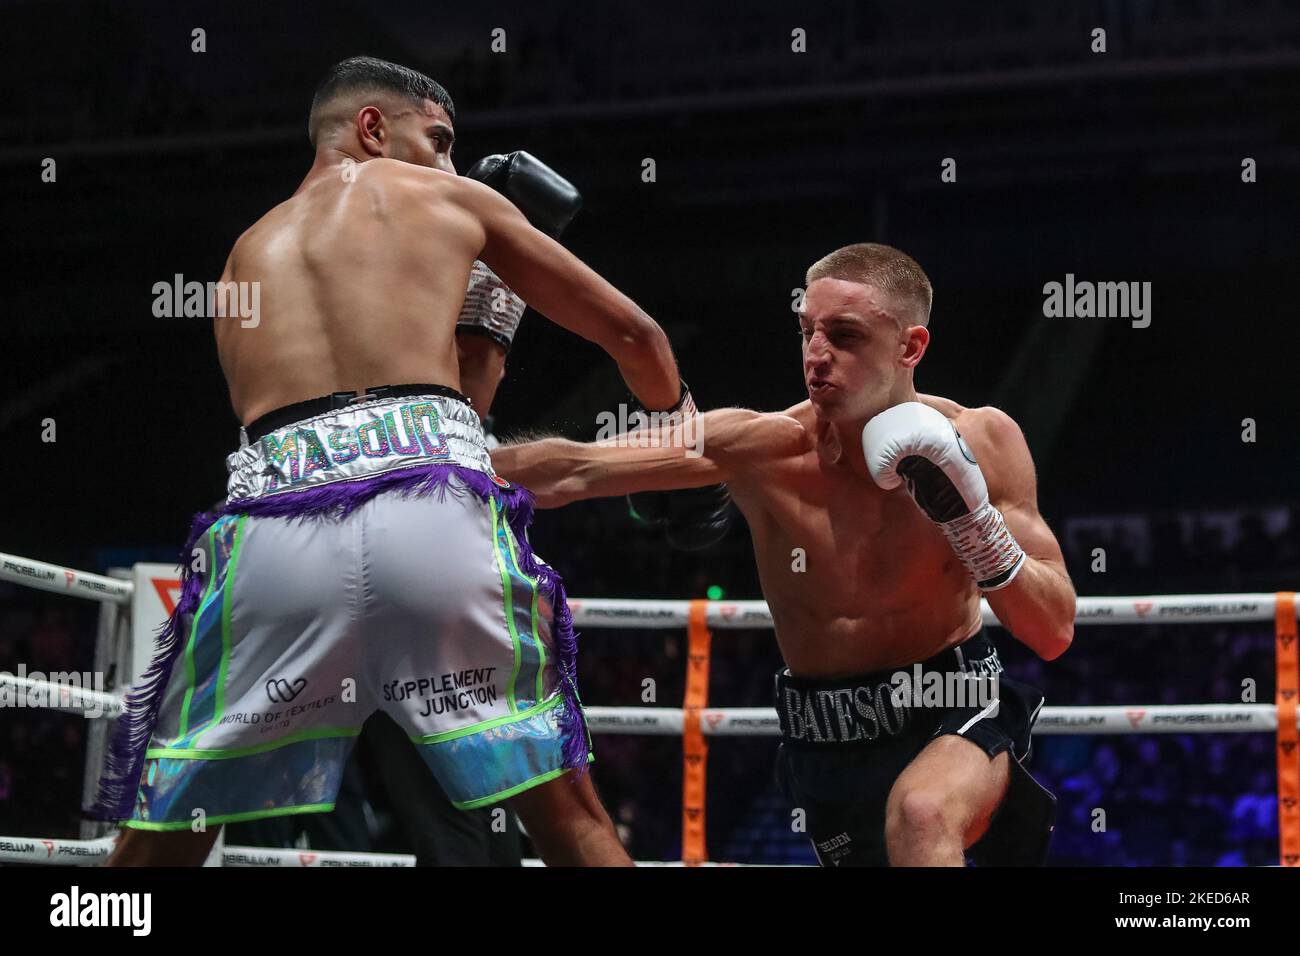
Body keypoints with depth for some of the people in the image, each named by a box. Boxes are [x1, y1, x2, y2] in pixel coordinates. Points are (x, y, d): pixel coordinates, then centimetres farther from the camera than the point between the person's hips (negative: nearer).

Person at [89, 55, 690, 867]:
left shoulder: (247, 252, 32)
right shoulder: (453, 199, 23)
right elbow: (631, 332, 29)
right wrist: (683, 427, 48)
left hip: (274, 518, 3)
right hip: (434, 510, -2)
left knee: (161, 840, 11)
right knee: (570, 819, 9)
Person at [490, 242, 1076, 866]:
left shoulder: (981, 441, -11)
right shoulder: (765, 447, -13)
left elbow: (1055, 634, -11)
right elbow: (569, 473, -15)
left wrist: (972, 518, -25)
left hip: (959, 715, -2)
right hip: (832, 745, 2)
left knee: (920, 813, -35)